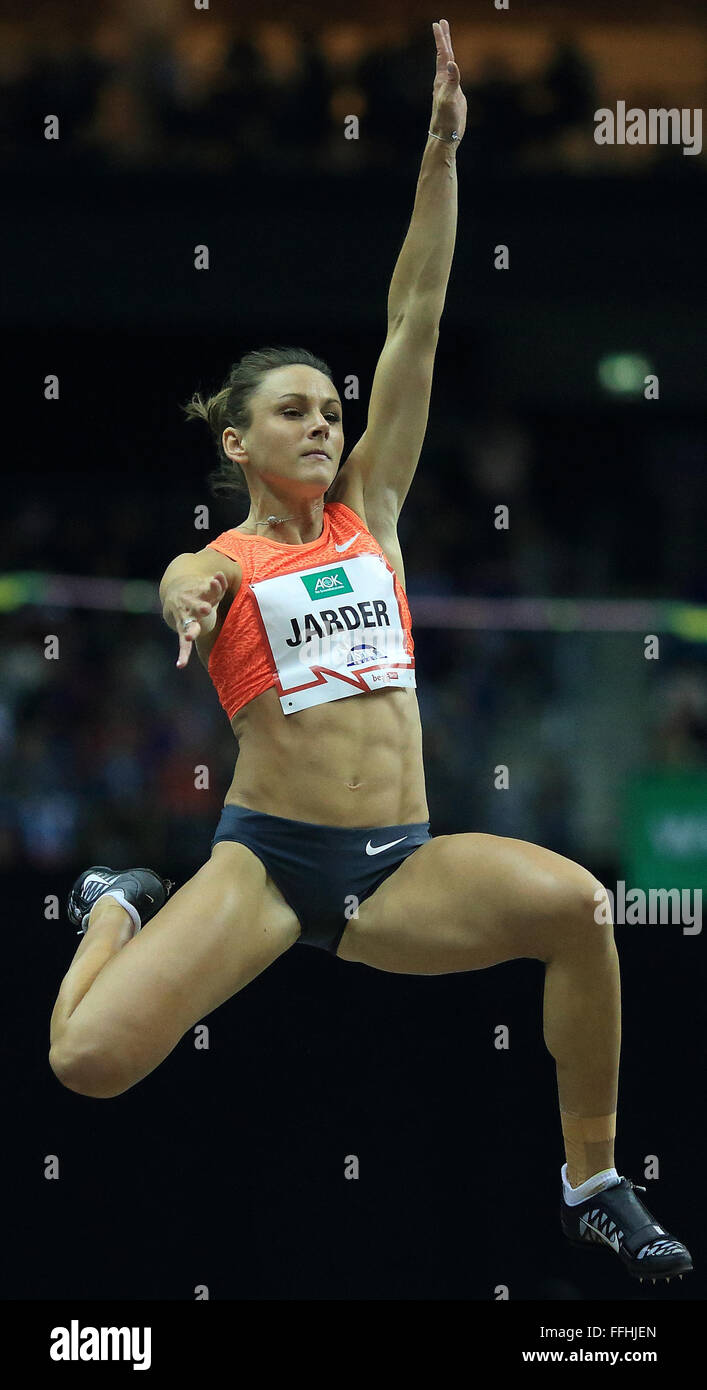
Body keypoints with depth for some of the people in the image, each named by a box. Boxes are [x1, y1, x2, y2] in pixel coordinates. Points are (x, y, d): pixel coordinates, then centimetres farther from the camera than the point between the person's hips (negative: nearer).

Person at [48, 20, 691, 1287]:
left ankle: (593, 1185, -12)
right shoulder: (216, 564, 4)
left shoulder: (370, 509, 12)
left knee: (570, 900, -29)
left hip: (400, 867, 2)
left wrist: (441, 148, 2)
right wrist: (192, 602, -47)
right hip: (265, 859, -2)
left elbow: (415, 322, 7)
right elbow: (180, 598, -22)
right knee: (86, 1062, -18)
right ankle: (119, 909, 21)